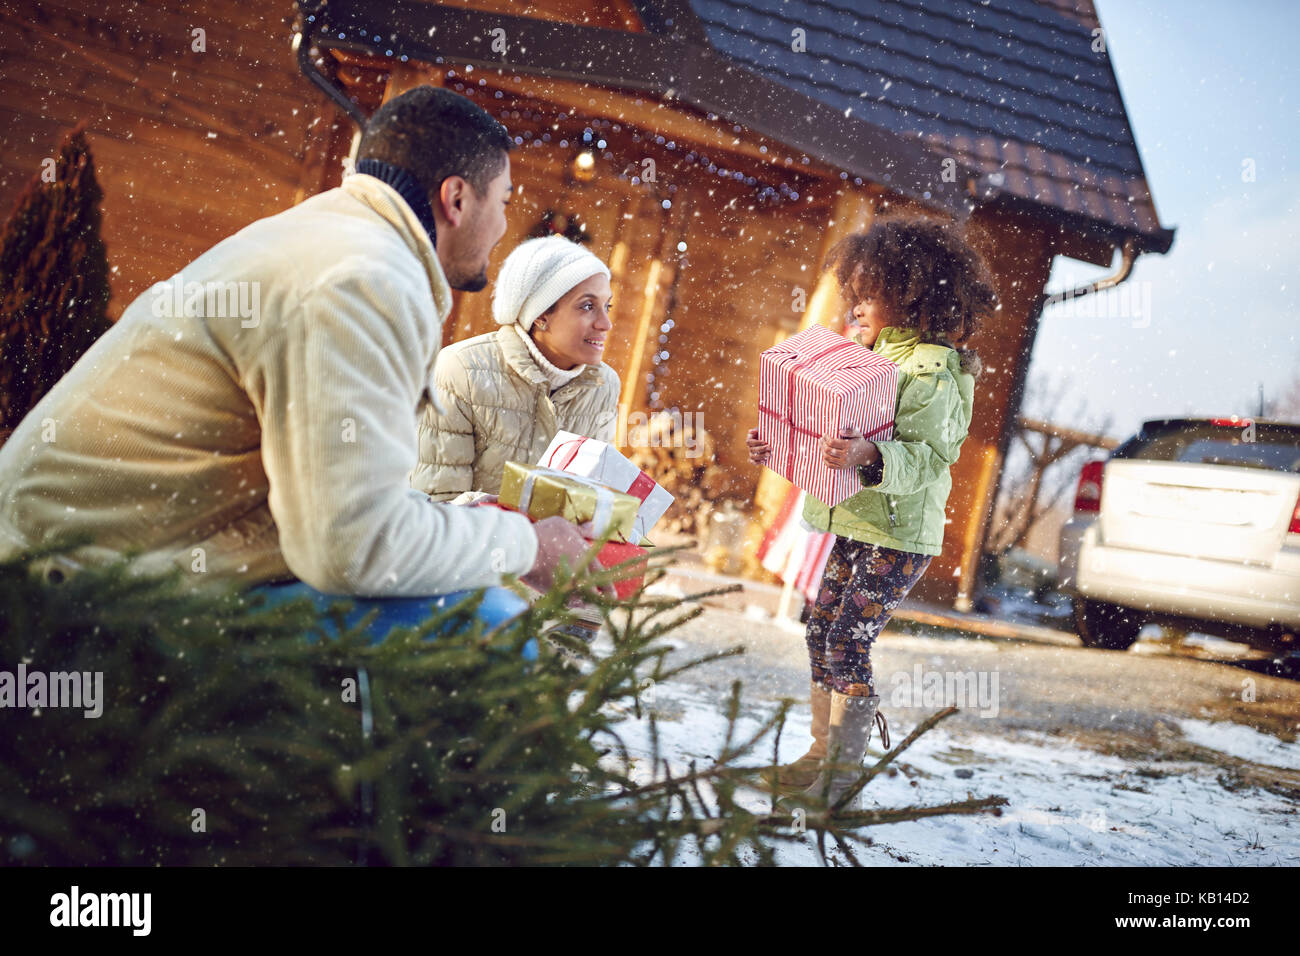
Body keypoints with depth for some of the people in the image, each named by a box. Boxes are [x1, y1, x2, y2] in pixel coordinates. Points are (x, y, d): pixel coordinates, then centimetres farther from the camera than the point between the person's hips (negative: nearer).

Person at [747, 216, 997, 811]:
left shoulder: (931, 371, -14)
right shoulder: (875, 357, 15)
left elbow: (930, 455, -23)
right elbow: (835, 446, 20)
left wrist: (870, 457, -36)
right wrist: (779, 450, 10)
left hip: (898, 537, -9)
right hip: (854, 526, 9)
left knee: (847, 645, -9)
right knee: (821, 634, 11)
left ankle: (842, 778, 3)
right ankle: (821, 756, 25)